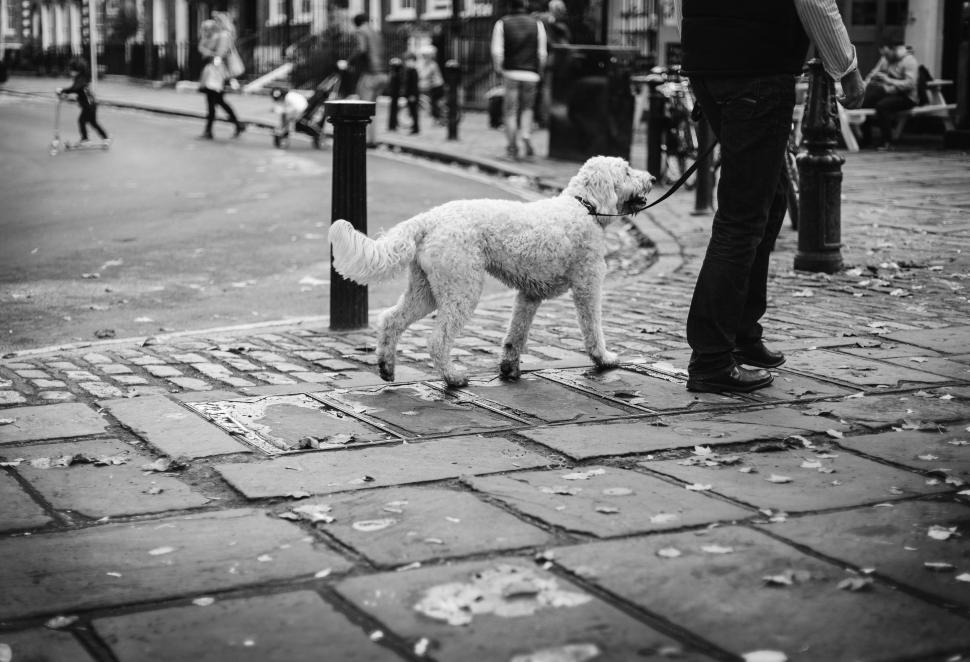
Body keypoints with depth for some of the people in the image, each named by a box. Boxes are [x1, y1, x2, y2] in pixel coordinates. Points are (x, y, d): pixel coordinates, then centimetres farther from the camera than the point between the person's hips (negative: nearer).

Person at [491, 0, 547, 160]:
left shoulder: (502, 23, 0)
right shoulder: (536, 23, 4)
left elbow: (496, 52, -7)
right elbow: (542, 53, 1)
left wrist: (499, 70, 6)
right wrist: (538, 71, 13)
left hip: (510, 73, -1)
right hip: (530, 74, 1)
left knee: (510, 112, 6)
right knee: (527, 108, 17)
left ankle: (512, 147, 5)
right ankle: (526, 137, -4)